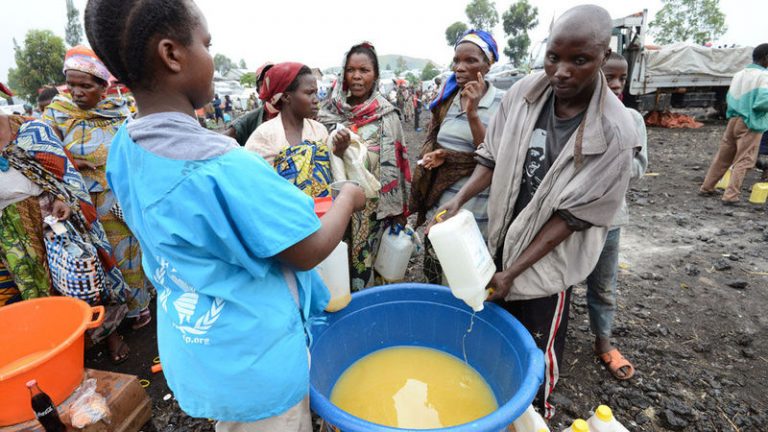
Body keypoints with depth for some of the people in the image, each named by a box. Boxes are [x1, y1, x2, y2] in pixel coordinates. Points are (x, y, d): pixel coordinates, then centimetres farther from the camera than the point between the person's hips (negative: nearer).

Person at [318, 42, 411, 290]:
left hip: (373, 207, -2)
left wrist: (396, 212, -2)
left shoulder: (386, 115, -4)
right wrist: (336, 151, -17)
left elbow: (394, 165, -3)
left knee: (364, 261, 8)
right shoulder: (330, 111, 2)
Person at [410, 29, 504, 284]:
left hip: (477, 213, -4)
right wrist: (433, 155, -8)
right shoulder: (446, 99, 6)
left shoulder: (503, 103, -8)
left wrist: (472, 113, -24)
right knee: (433, 280, 16)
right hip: (439, 205, 4)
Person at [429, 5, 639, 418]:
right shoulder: (523, 93, -9)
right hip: (502, 239, 4)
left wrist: (514, 270, -19)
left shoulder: (614, 132, -20)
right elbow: (492, 158, 0)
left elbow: (572, 216, -18)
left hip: (548, 257, -4)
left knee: (536, 346, 14)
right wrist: (458, 200, -16)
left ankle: (536, 414, 46)